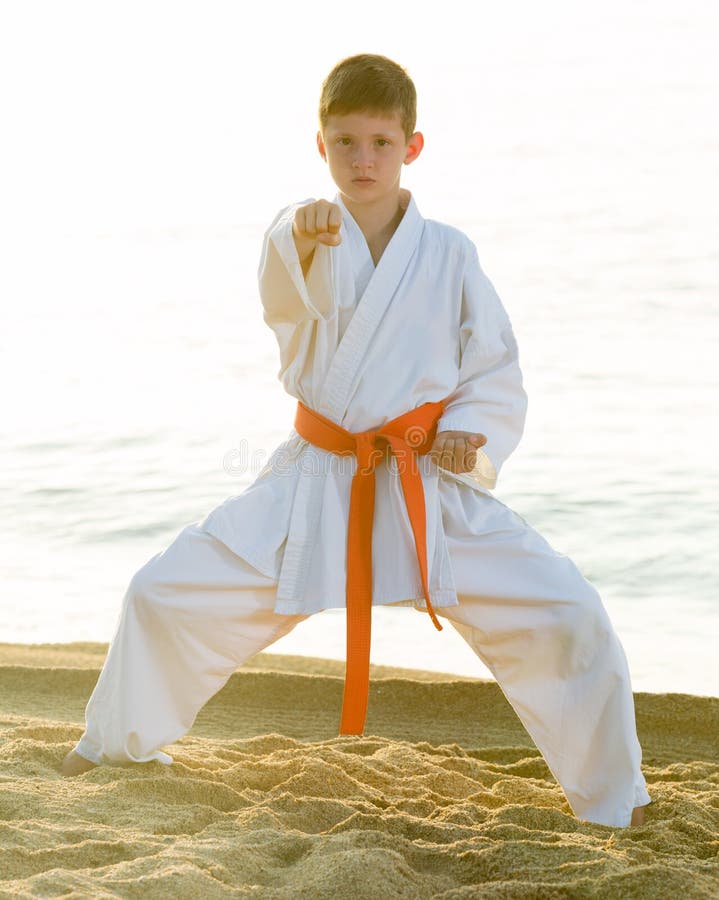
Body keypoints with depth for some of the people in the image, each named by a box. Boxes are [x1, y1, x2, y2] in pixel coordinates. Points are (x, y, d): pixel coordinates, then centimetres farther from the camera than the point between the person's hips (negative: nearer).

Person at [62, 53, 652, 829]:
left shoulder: (448, 255, 0)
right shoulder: (300, 237, -3)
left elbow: (496, 378, 6)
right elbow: (287, 297, -30)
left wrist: (470, 438, -15)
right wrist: (304, 238, -53)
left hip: (430, 487, 0)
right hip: (314, 482, 1)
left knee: (566, 614, -15)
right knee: (163, 595, -2)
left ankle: (609, 793, 5)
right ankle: (120, 742, 27)